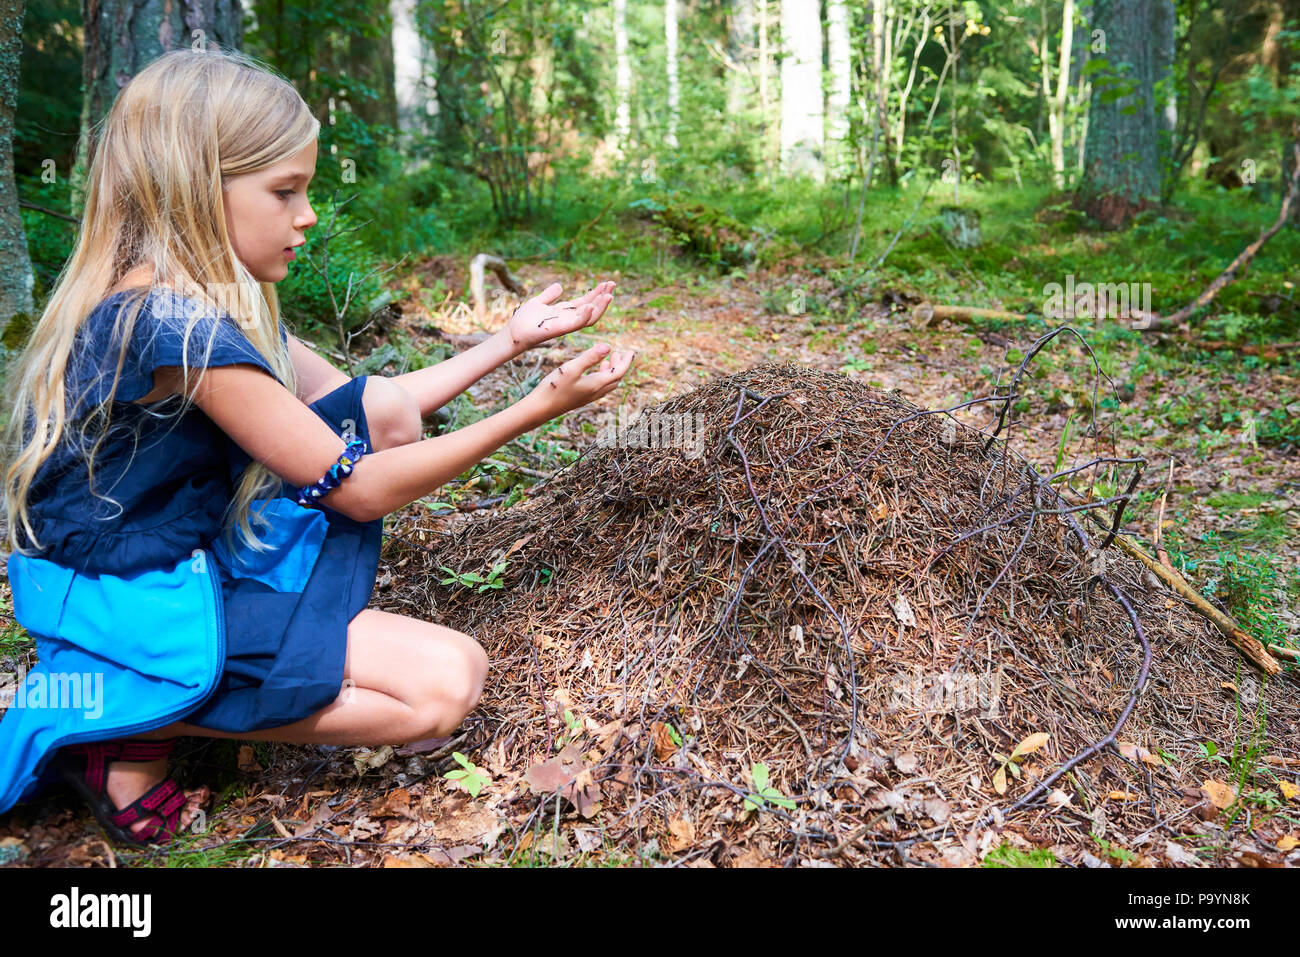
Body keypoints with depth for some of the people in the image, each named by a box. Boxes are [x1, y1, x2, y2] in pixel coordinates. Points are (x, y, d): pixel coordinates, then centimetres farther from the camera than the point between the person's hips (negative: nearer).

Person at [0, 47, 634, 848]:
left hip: (193, 562, 9)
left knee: (392, 410, 3)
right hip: (138, 612, -9)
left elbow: (365, 407, 9)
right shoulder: (175, 325, -27)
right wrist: (538, 408, -20)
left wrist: (511, 340, 5)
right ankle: (126, 729, -6)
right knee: (448, 681, -16)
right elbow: (360, 489, -21)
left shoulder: (205, 300, 2)